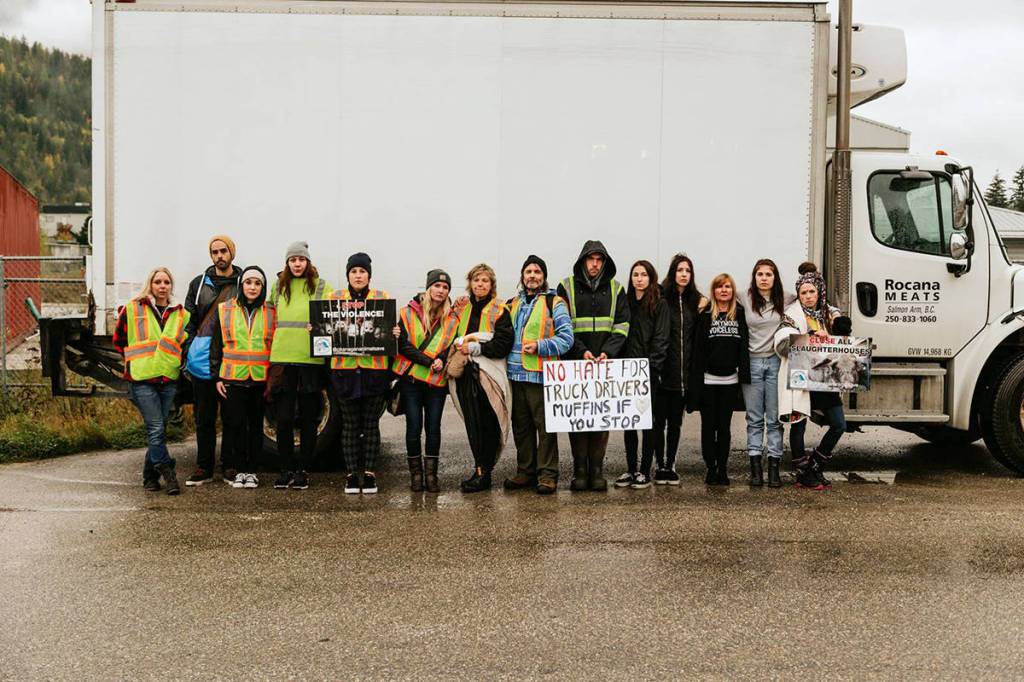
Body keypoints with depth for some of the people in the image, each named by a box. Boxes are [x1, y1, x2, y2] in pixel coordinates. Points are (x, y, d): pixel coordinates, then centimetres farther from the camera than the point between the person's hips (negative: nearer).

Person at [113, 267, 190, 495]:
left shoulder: (181, 315, 10)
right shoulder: (132, 310, 3)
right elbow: (118, 340, 14)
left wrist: (173, 362, 11)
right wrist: (136, 359, 11)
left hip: (168, 380, 3)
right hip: (142, 380, -3)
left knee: (158, 430, 6)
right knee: (156, 428, -12)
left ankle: (150, 476, 15)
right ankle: (167, 472, -10)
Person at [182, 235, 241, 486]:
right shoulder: (198, 284, 13)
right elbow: (189, 323, 13)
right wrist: (186, 355, 4)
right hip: (202, 360, 3)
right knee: (204, 417, 7)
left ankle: (230, 466, 10)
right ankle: (204, 468, 14)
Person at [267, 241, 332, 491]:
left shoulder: (322, 287, 4)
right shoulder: (278, 287, 13)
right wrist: (272, 344, 13)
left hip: (311, 359, -2)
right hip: (282, 358, 2)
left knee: (308, 419, 5)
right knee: (283, 418, 1)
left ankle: (303, 470, 13)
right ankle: (285, 470, 11)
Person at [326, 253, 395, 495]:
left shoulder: (383, 297, 7)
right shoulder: (334, 297, 9)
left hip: (375, 368, 0)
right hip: (344, 368, 1)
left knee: (371, 424, 4)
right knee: (350, 424, 5)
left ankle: (369, 473, 10)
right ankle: (352, 475, 10)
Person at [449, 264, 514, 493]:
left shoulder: (500, 310, -1)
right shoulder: (462, 308, 17)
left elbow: (503, 345, -10)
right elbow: (454, 336, 22)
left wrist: (474, 348, -13)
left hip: (488, 375, -5)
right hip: (465, 376, 5)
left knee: (487, 426, -3)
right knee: (472, 425, 6)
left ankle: (483, 473, 1)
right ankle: (481, 469, 14)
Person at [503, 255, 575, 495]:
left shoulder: (554, 303, 0)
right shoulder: (513, 304, 19)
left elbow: (566, 338, -8)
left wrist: (540, 347, -17)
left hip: (541, 376, -6)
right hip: (515, 376, 6)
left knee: (545, 426, -4)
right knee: (521, 427, 12)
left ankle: (547, 475, 1)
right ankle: (525, 471, 21)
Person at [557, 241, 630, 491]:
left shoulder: (615, 289, 11)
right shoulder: (567, 287, 5)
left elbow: (622, 325, 6)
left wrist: (608, 352, -10)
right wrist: (582, 351, -13)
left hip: (605, 365, 2)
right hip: (575, 364, -1)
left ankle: (597, 469, 6)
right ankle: (580, 469, 5)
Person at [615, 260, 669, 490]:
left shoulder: (660, 305, 0)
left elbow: (660, 339, -6)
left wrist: (650, 365, -15)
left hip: (648, 372, -4)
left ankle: (645, 472, 5)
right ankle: (631, 469, 14)